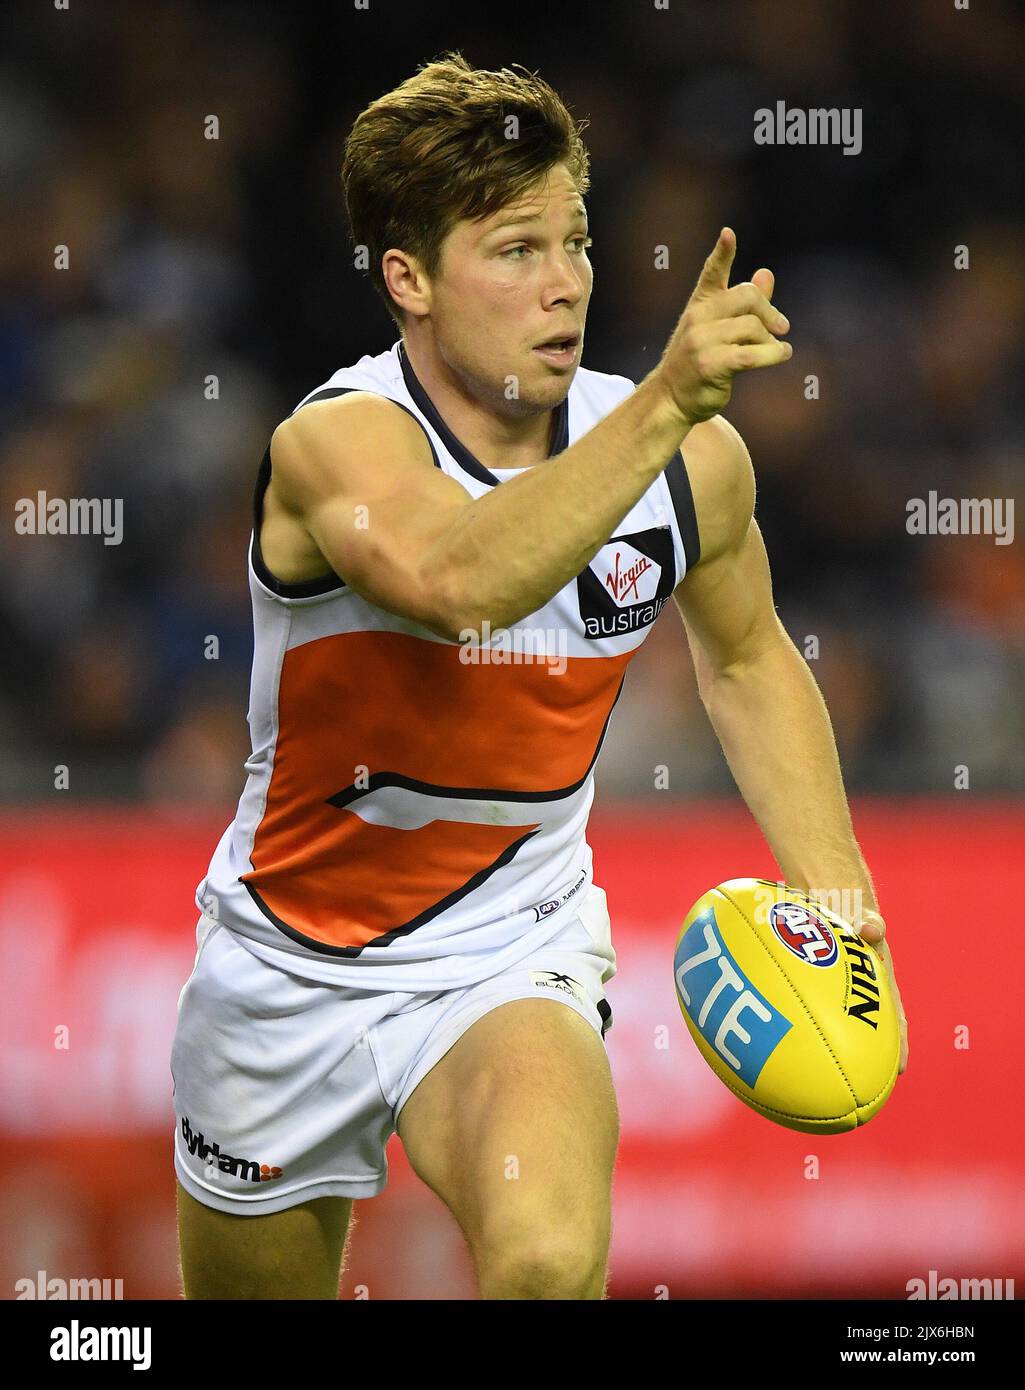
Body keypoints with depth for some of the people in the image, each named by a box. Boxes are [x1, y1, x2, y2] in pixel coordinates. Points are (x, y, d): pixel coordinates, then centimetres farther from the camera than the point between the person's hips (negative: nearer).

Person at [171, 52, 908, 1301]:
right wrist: (663, 406, -55)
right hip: (288, 964, -1)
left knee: (549, 1259, -32)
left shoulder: (693, 460, -9)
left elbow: (747, 659, 12)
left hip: (511, 957, 1)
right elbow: (459, 580, -47)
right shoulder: (336, 444, -23)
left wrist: (836, 892, 2)